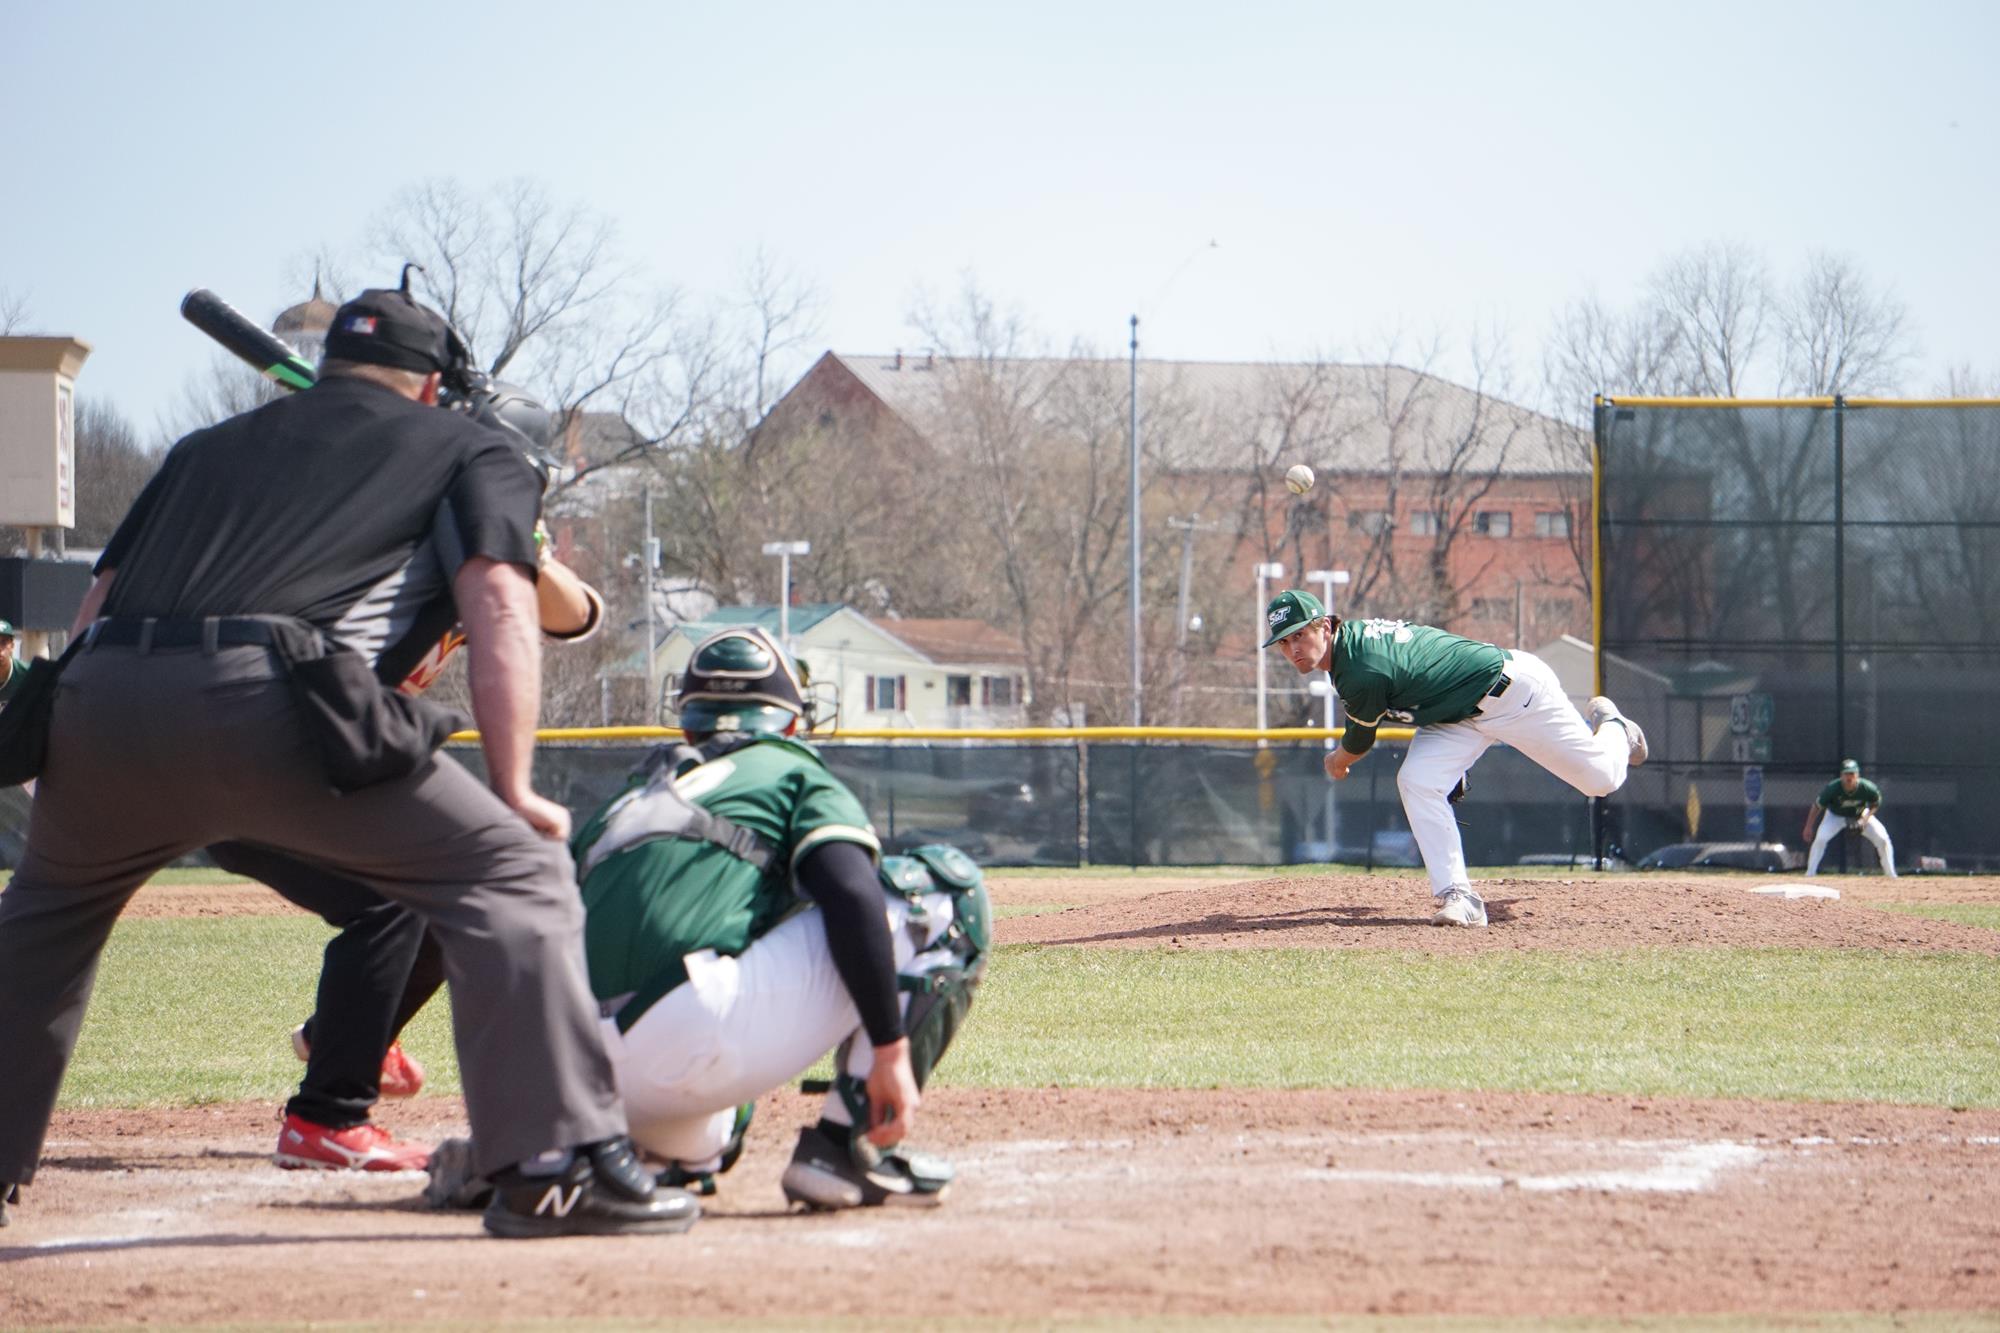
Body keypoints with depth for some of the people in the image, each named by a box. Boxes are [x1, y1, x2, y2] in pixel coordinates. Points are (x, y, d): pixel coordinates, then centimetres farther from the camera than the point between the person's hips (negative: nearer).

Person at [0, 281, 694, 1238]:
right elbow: (499, 604, 6)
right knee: (511, 870, 2)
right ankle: (559, 1165, -11)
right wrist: (513, 791, 4)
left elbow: (98, 607, 30)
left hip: (99, 698, 5)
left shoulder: (208, 447, 36)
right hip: (263, 698, -5)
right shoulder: (466, 449, 24)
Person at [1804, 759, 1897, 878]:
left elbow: (1875, 805, -8)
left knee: (1882, 839, -11)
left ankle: (1891, 875, 6)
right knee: (1820, 839, -24)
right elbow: (1817, 806, -18)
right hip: (1835, 815, -1)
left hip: (1861, 815, 1)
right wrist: (1808, 827, -13)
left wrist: (1864, 820, -22)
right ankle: (1810, 873, -11)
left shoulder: (1867, 788, -29)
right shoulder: (1832, 788, -32)